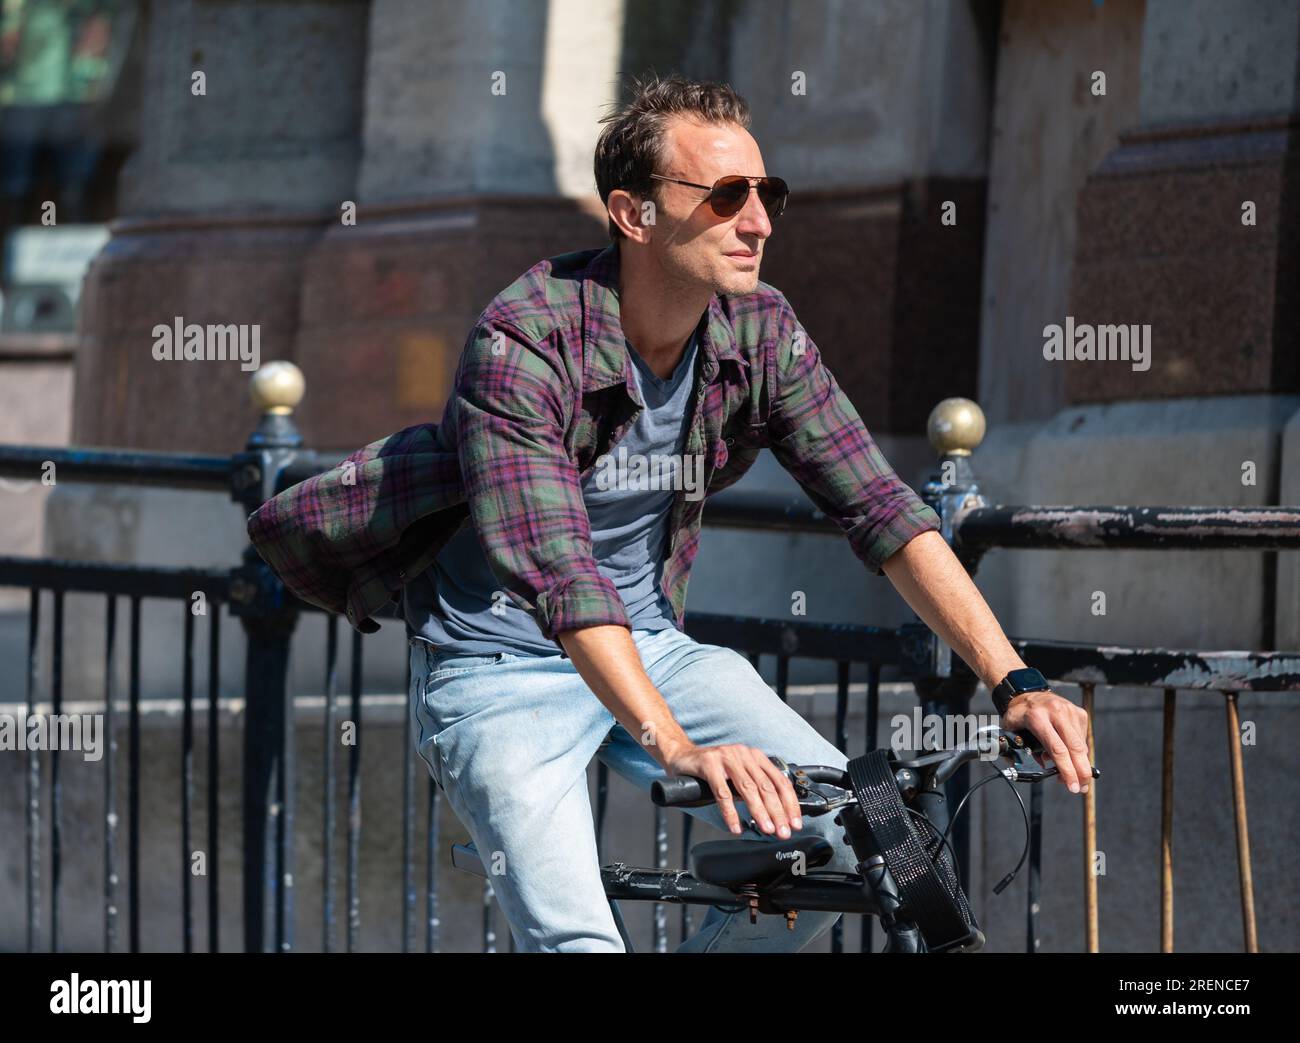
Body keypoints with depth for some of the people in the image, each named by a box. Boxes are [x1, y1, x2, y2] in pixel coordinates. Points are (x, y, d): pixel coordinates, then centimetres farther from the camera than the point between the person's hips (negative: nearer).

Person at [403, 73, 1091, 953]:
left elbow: (884, 512, -10)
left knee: (843, 831, -14)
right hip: (504, 670, -6)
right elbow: (556, 572, -35)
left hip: (651, 647, 6)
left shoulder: (761, 334, -7)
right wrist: (678, 749, -46)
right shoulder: (523, 347, -25)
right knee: (577, 941, -26)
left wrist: (1015, 682, -22)